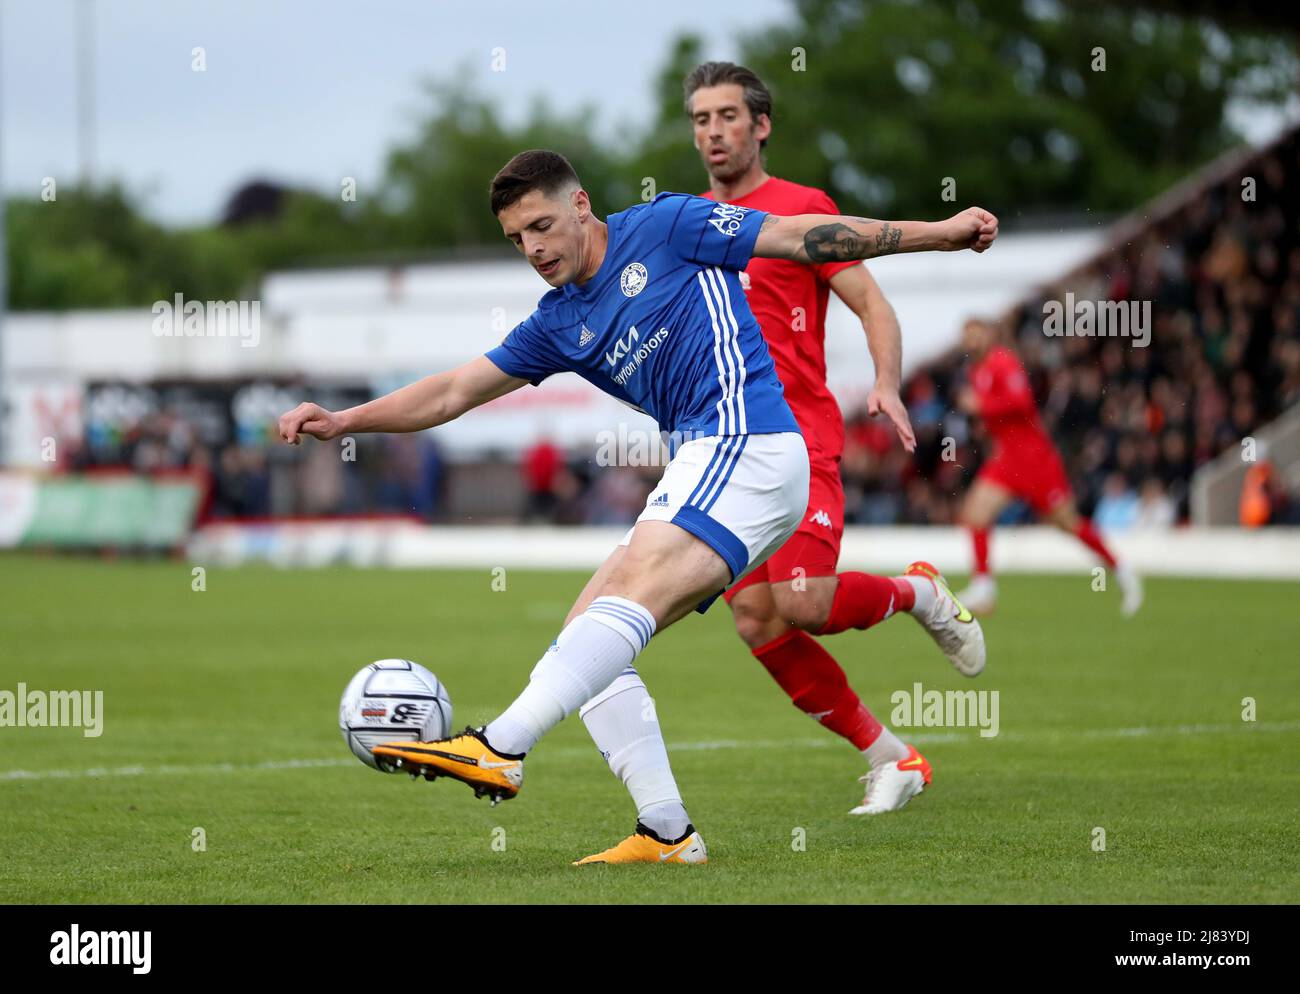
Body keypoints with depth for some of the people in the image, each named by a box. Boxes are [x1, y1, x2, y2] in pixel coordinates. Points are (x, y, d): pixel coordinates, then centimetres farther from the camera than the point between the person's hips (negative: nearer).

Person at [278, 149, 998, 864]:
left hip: (748, 443, -9)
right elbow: (453, 391, 21)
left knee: (634, 587, -25)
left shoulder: (662, 227, 1)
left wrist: (939, 234, 3)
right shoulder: (558, 325, 19)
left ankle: (499, 749, -40)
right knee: (586, 634, 0)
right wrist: (341, 421, 11)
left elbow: (802, 236, 3)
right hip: (702, 465, 9)